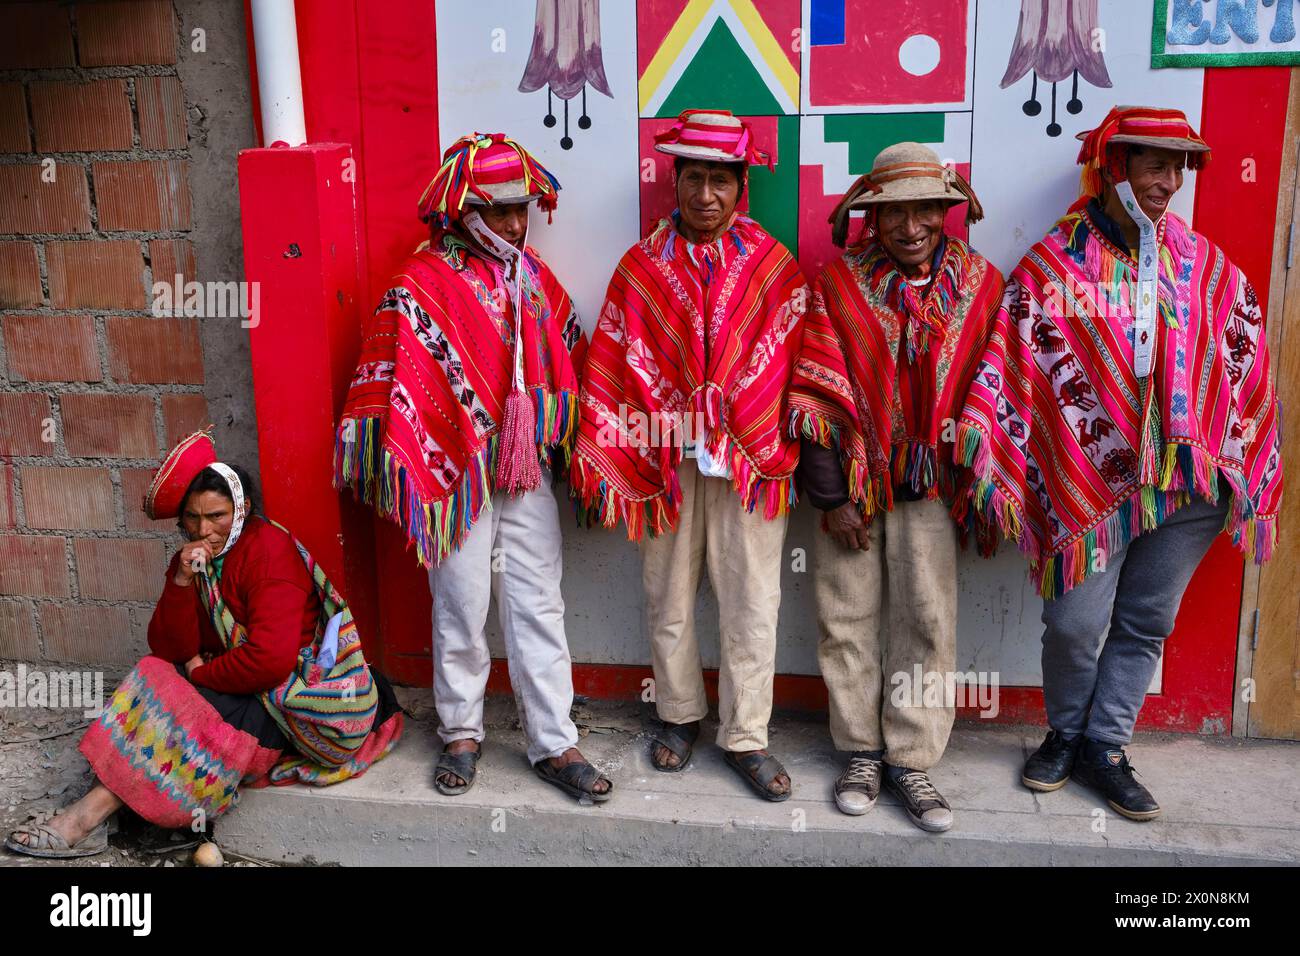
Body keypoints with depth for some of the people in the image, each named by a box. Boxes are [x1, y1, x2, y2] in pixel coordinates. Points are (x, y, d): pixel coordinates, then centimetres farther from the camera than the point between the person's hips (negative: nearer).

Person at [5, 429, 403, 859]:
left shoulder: (269, 549, -17)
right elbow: (169, 652, -2)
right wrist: (181, 582, -15)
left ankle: (89, 818, -10)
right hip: (238, 688, 7)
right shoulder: (193, 559, 6)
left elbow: (271, 660, -26)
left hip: (284, 700, -7)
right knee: (156, 675, -10)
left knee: (168, 704, -20)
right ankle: (90, 814, -16)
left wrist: (201, 673, -10)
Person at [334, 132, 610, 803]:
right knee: (461, 611, 9)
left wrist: (564, 446, 11)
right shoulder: (420, 284, -7)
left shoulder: (532, 276, 10)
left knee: (539, 609, 7)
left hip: (527, 472, 5)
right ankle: (461, 734, 27)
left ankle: (554, 743, 16)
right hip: (458, 473, -4)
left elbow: (567, 363, 14)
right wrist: (402, 472, -12)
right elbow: (395, 383, -10)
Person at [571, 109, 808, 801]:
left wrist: (774, 451, -5)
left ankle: (745, 736, 19)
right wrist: (603, 460, -3)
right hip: (664, 457, 1)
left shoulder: (774, 266, 3)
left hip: (749, 460, -1)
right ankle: (680, 714, 32)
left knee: (751, 602, 4)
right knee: (668, 597, 13)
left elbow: (788, 366, 1)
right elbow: (611, 366, 1)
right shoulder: (641, 265, 4)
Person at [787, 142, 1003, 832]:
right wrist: (831, 496, -9)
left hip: (930, 484, 1)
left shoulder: (979, 284, 2)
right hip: (850, 480, -1)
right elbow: (816, 396, -6)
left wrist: (973, 485, 1)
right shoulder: (838, 283, -3)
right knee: (848, 618, 7)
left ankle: (911, 758, 19)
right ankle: (863, 750, 24)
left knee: (927, 622, 4)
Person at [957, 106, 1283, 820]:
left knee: (1146, 624, 11)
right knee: (1075, 622, -2)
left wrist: (1243, 470, 9)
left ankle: (1103, 750, 27)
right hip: (1093, 477, -4)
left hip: (1192, 477, 4)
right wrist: (994, 476, -15)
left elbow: (1244, 366, 13)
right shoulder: (1053, 266, -3)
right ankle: (1065, 735, 26)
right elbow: (1009, 372, -9)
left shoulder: (1208, 267, 10)